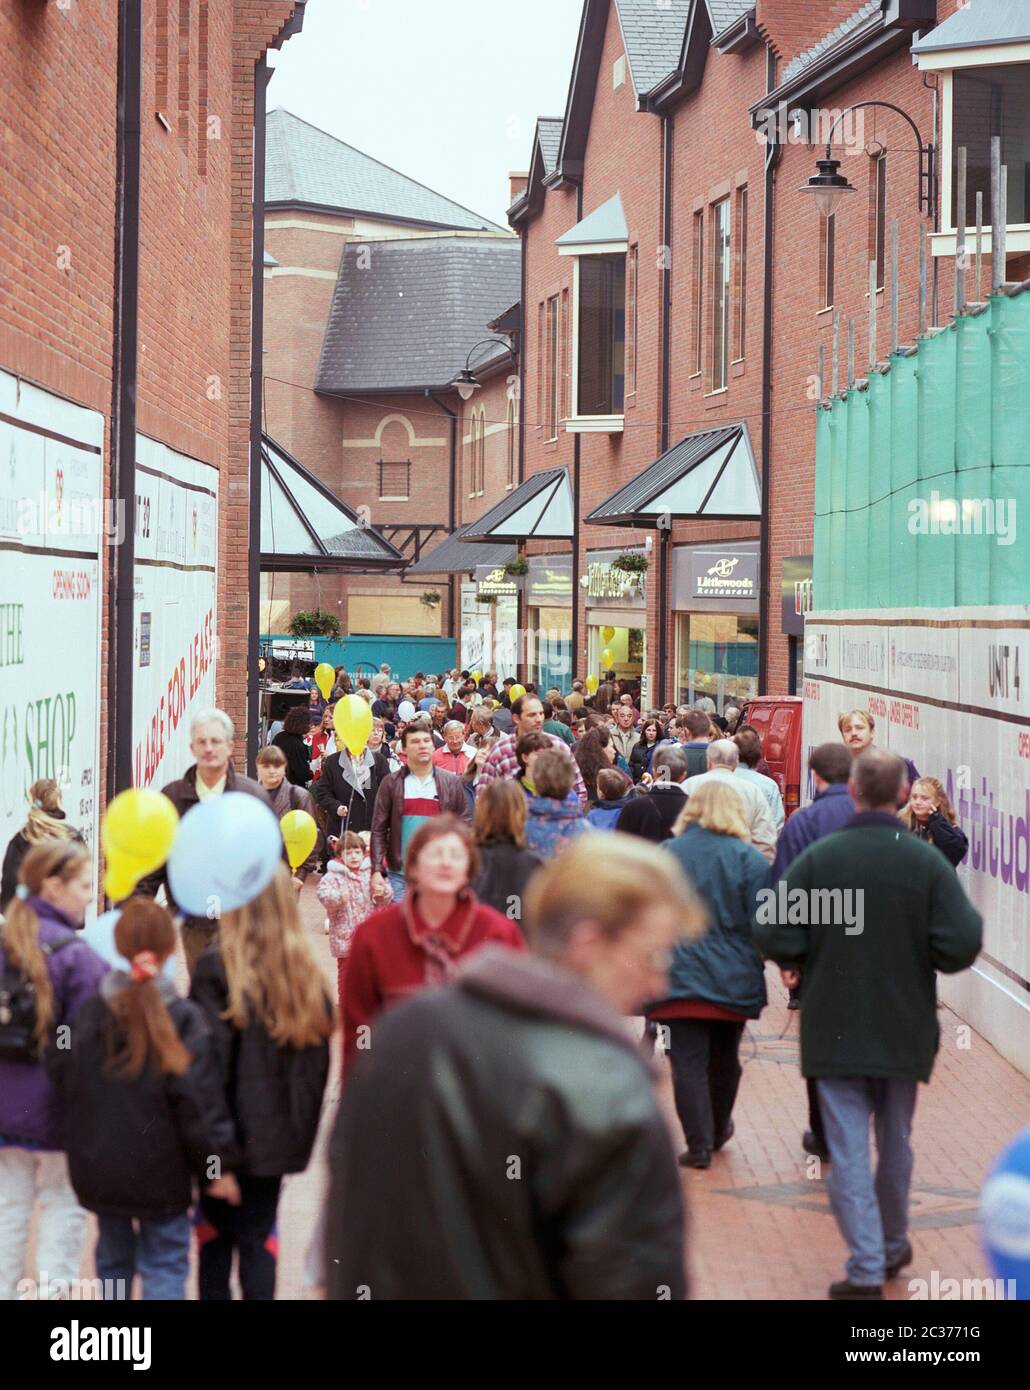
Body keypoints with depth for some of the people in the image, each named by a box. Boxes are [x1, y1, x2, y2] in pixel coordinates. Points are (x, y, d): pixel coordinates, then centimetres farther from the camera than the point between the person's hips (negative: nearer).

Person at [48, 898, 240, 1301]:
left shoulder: (86, 1014, -4)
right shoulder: (183, 1019, -16)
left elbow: (60, 1080, 4)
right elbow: (199, 1101, -16)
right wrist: (218, 1163, -7)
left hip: (97, 1167, 4)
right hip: (159, 1173, -4)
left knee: (113, 1257, 20)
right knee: (165, 1264, 4)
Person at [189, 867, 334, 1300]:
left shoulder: (216, 968, -15)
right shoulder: (307, 972, -2)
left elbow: (208, 1058, -15)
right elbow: (318, 1058, 5)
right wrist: (302, 1127, 14)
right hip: (282, 1133, 4)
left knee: (216, 1236, 12)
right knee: (259, 1237, 13)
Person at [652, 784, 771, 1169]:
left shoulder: (664, 855, -1)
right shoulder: (748, 858, -6)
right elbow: (761, 924, -6)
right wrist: (756, 964, 8)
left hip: (680, 977, -1)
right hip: (733, 979, 1)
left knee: (688, 1061, 0)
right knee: (724, 1059, 19)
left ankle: (699, 1144, -8)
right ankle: (718, 1132, 36)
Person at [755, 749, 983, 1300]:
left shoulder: (818, 857, -10)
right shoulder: (927, 862, -10)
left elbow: (772, 935, -12)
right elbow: (961, 945, -17)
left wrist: (799, 962, 9)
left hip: (835, 1030, -2)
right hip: (904, 1031, 2)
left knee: (848, 1148, 1)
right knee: (895, 1144, 19)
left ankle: (867, 1268, -6)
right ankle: (893, 1246, 36)